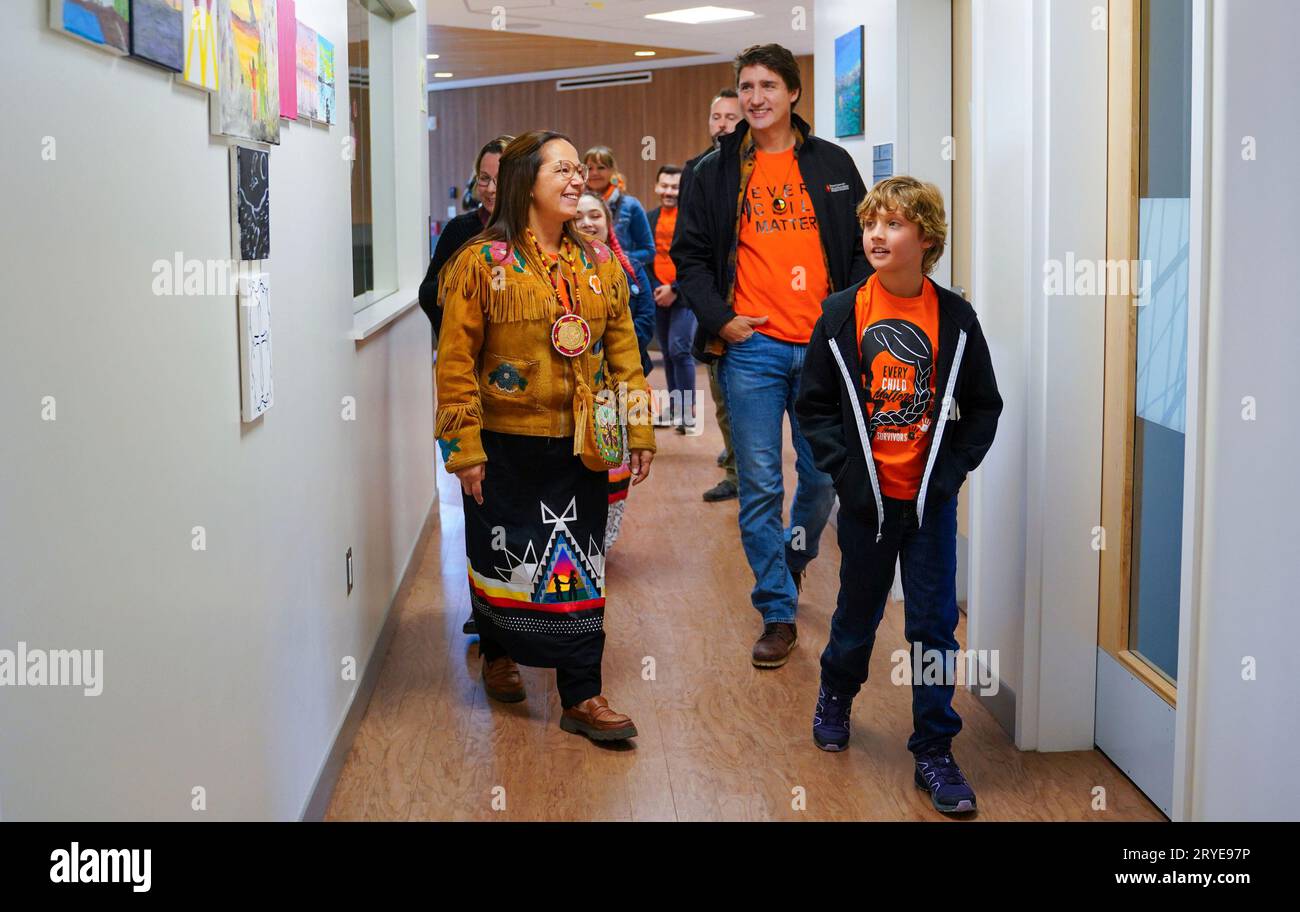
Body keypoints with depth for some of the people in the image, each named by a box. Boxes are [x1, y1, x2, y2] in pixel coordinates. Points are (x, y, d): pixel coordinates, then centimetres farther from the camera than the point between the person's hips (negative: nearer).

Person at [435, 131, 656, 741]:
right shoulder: (482, 262, -8)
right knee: (503, 555, 13)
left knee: (578, 566, 4)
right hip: (506, 445, -3)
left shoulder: (599, 263, 5)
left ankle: (582, 697, 9)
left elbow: (623, 351, 9)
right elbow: (455, 363, -9)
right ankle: (498, 654, 39)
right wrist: (464, 449, -11)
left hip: (579, 446, 3)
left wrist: (639, 430, 5)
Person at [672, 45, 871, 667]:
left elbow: (863, 248, 10)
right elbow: (689, 254, 9)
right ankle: (778, 612, 9)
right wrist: (719, 318, -4)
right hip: (751, 347, -1)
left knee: (824, 475, 8)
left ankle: (795, 553, 39)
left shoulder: (832, 166, 8)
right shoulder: (716, 172, 6)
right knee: (759, 485, -1)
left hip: (822, 346, 1)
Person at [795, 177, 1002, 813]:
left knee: (934, 623, 2)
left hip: (931, 498, 0)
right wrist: (845, 468, -9)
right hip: (866, 497, 1)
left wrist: (950, 471, -8)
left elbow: (983, 407, 2)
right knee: (858, 612, 17)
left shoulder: (955, 318, -4)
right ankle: (835, 697, 46)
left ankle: (933, 754, 13)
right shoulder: (841, 314, -3)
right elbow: (813, 404, 1)